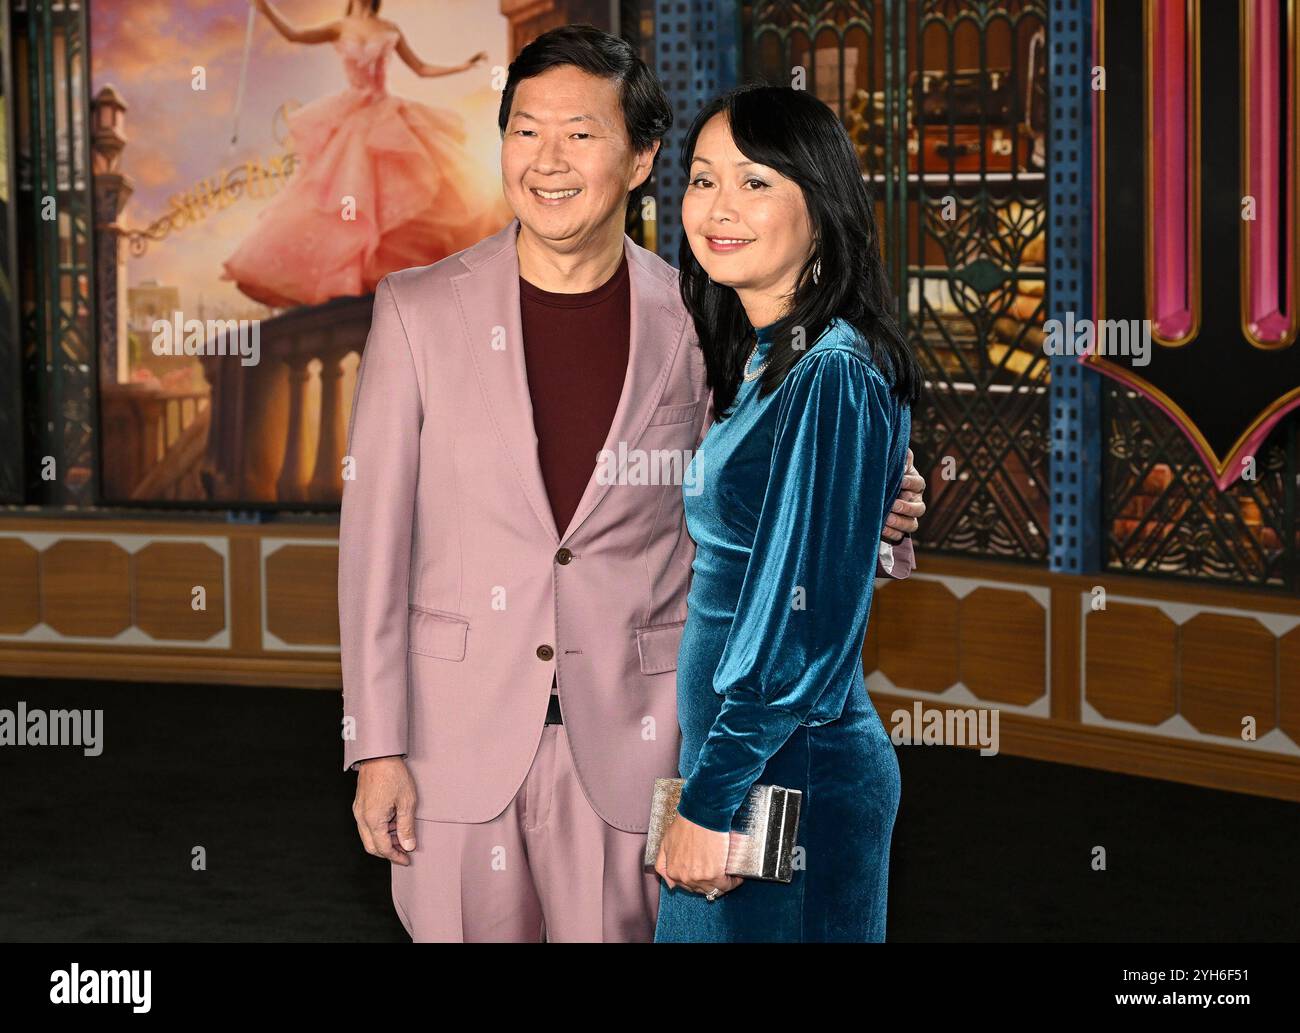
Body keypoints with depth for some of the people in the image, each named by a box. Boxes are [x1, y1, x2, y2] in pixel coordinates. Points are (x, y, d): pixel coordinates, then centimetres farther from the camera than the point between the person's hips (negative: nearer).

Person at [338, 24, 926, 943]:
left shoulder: (698, 326, 0)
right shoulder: (420, 312, -1)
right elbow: (375, 539, 0)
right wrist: (377, 749, -3)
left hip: (627, 746, 0)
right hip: (459, 740, 0)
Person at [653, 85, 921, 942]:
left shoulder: (833, 377, -17)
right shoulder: (765, 367, 12)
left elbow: (807, 621, -21)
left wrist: (710, 801, -19)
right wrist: (709, 783, 16)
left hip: (792, 777, -9)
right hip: (747, 769, 9)